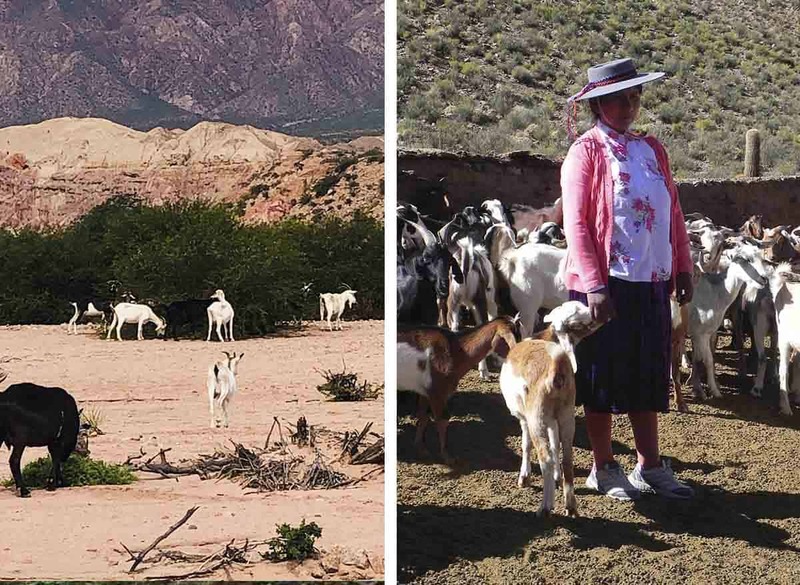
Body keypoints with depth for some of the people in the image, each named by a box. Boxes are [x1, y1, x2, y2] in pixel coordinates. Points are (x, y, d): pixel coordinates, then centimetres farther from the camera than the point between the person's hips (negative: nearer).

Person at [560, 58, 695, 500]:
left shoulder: (651, 149, 13)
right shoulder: (586, 151, -6)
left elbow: (673, 212, 15)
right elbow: (575, 223, -12)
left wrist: (683, 268, 9)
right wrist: (594, 285, -17)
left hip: (651, 282, 6)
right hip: (606, 283, -6)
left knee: (648, 377, 12)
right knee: (604, 378, 4)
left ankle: (650, 467, 21)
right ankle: (603, 469, 16)